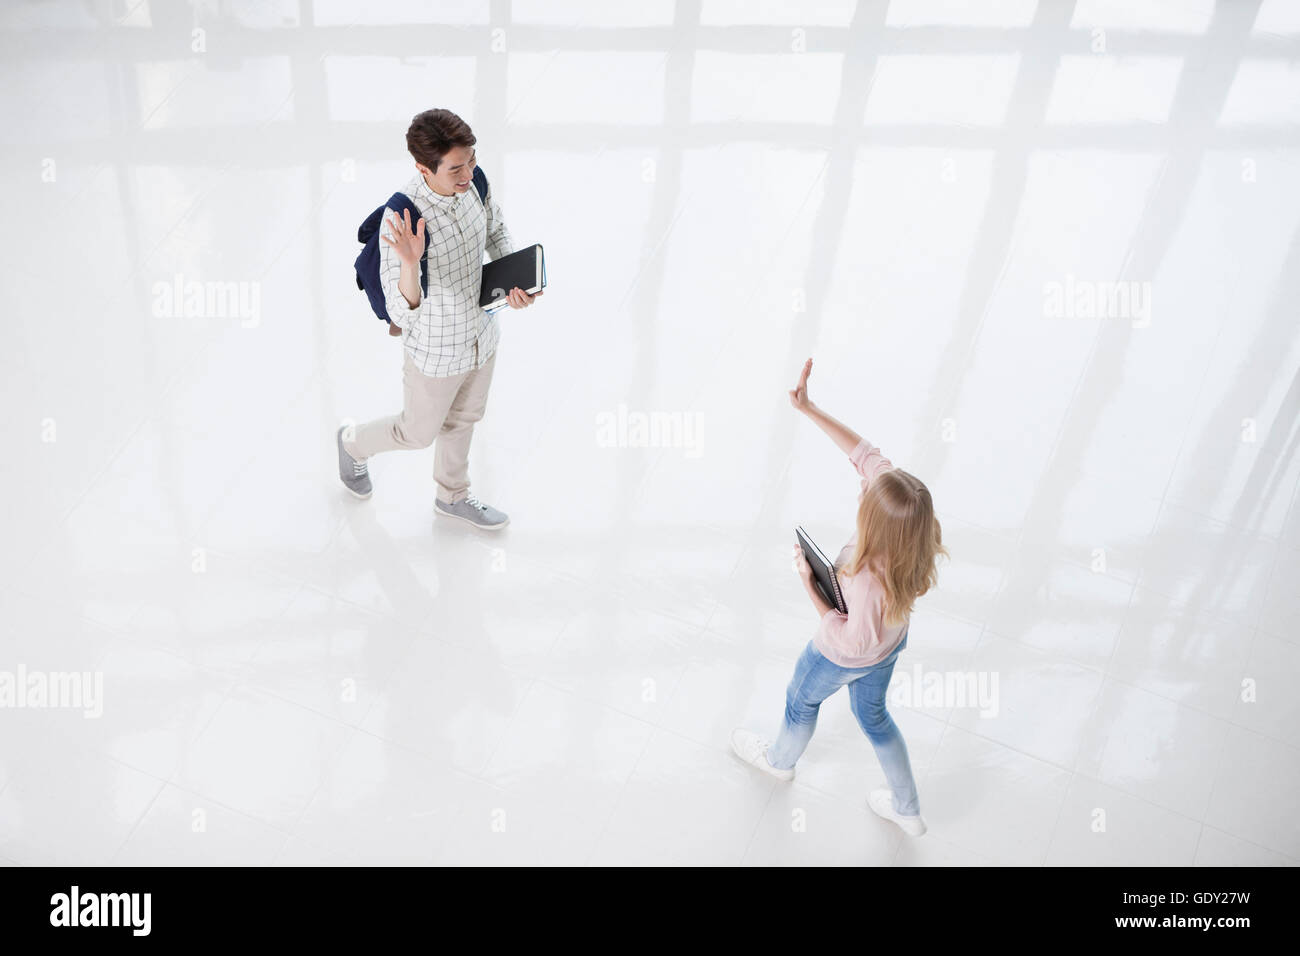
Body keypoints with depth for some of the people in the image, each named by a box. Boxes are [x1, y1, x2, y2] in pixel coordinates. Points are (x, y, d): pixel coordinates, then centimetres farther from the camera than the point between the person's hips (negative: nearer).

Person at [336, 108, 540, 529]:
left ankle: (453, 495, 55)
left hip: (481, 334, 6)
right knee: (418, 432, 20)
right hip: (435, 351, -6)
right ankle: (354, 443, 52)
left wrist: (515, 280, -10)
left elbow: (495, 231, 6)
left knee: (463, 419, 28)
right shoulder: (403, 217, -36)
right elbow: (403, 315, -35)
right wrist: (410, 264, -54)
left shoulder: (475, 182, -17)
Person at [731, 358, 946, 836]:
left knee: (801, 700, 29)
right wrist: (809, 409, -25)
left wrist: (809, 586, -27)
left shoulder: (872, 582, -47)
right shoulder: (906, 509, -32)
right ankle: (908, 811, 50)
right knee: (872, 713, 32)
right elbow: (863, 452, -23)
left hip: (843, 658, -5)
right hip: (891, 643, 5)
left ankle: (780, 760, 64)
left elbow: (851, 641, -29)